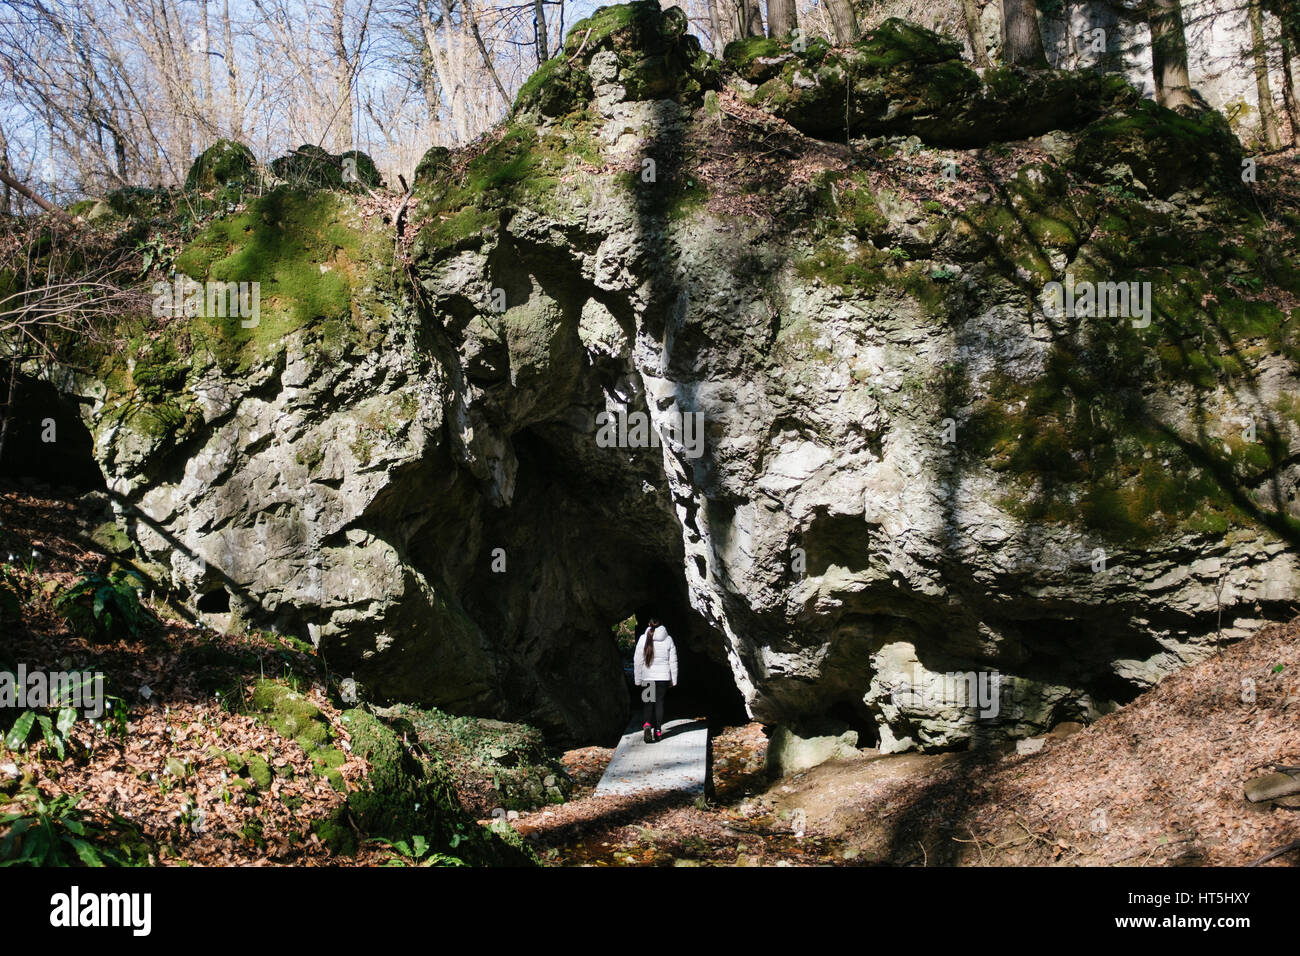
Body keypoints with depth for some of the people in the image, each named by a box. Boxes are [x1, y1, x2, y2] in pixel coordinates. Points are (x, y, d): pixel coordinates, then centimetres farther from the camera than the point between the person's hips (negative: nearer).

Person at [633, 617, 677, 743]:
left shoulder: (643, 639, -4)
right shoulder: (668, 639, -1)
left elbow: (637, 661, -3)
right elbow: (673, 661, 2)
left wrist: (638, 679, 4)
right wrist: (673, 680, 9)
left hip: (647, 677, -1)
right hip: (663, 676, 1)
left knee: (648, 702, 8)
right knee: (659, 702, 9)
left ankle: (647, 724, -16)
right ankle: (658, 730, 9)